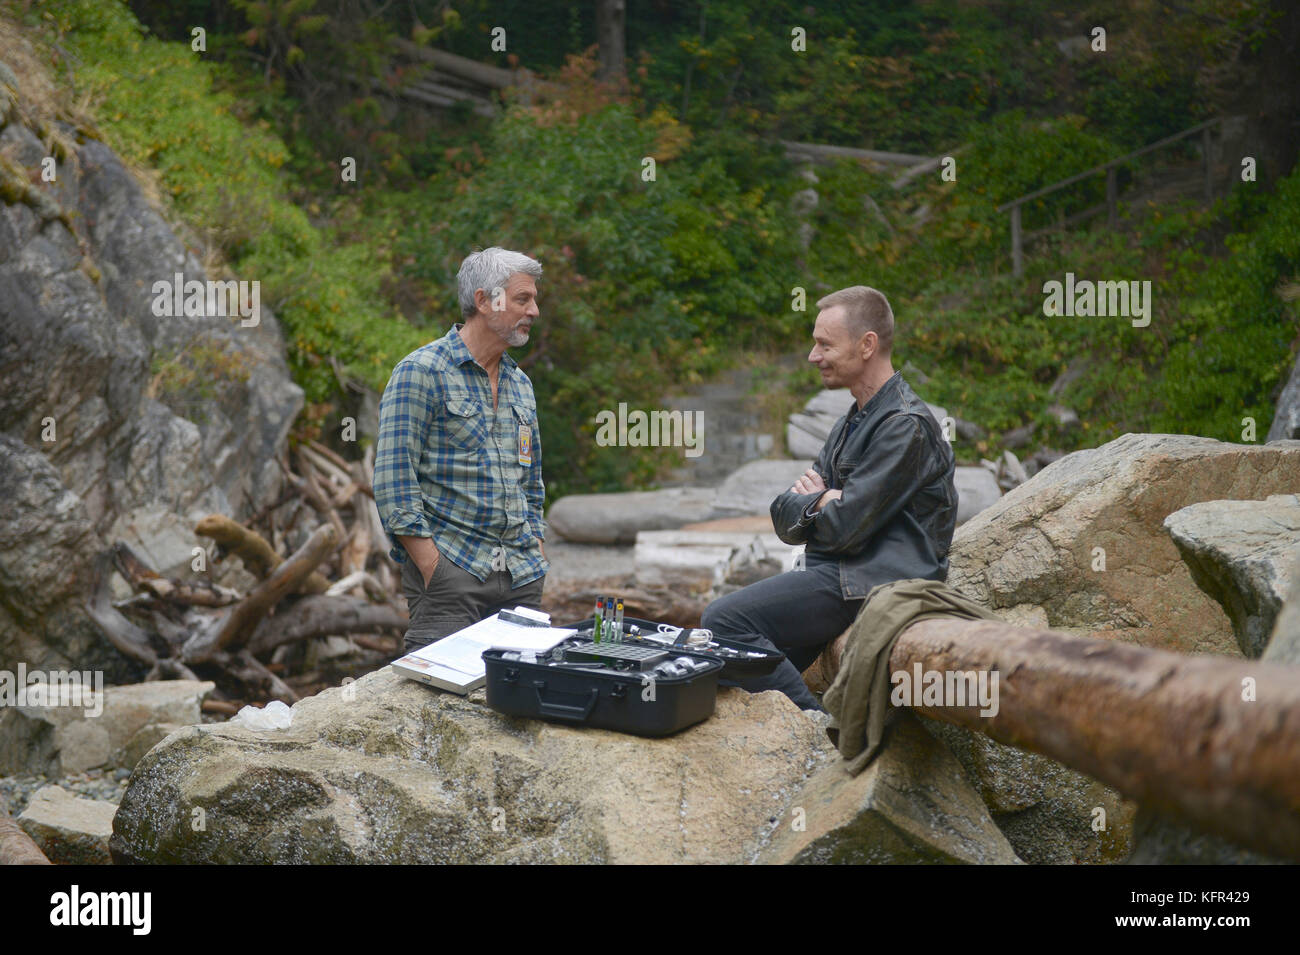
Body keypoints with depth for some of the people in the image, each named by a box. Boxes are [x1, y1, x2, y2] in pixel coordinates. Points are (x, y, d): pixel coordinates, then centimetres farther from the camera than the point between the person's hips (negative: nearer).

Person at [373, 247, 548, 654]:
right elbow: (393, 479, -12)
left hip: (523, 577, 7)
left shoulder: (520, 384, 17)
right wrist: (430, 566, -16)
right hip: (450, 571, -6)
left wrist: (536, 553, 12)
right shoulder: (421, 372, -6)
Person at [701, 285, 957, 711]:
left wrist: (812, 501, 3)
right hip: (836, 574, 10)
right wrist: (820, 503, -10)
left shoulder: (905, 426, -13)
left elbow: (845, 527, -19)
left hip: (874, 581, -9)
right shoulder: (850, 423, 19)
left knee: (723, 619, -21)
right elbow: (785, 519, 13)